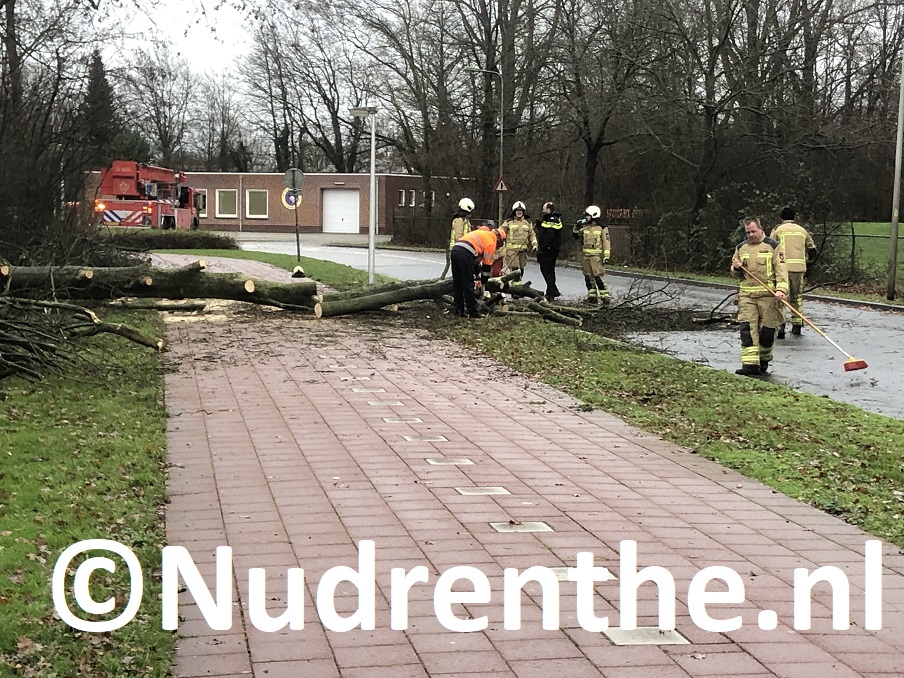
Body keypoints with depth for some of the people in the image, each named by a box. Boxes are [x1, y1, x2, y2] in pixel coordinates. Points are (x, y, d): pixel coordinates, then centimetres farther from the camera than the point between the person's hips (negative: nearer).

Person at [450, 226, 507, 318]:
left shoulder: (483, 234, 30)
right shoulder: (491, 242, 7)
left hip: (454, 249, 8)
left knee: (457, 283, 15)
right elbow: (487, 264, 9)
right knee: (468, 285, -1)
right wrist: (483, 284, 17)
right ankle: (473, 313, 4)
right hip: (465, 254, -8)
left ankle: (458, 311, 20)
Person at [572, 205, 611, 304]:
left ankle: (605, 296, -8)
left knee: (598, 277, -12)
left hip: (596, 256, -6)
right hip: (585, 256, 6)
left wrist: (606, 255, -12)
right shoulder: (584, 227, 11)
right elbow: (575, 236, 22)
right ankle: (592, 296, 17)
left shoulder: (602, 228, -4)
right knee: (588, 277, 9)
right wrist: (577, 227, 4)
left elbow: (606, 242, -5)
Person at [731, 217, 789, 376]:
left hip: (768, 294, -3)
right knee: (747, 328, -10)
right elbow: (736, 274, 22)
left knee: (767, 329, 2)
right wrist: (736, 268, -2)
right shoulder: (741, 248, 14)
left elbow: (781, 269, -7)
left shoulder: (773, 246, 1)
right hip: (746, 295, 3)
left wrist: (781, 288, -21)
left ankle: (764, 360, 22)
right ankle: (750, 363, -14)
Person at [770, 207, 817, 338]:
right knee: (797, 296, 13)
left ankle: (780, 325, -14)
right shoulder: (802, 230, 16)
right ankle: (797, 326, 14)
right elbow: (812, 248, 21)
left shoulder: (778, 230, 5)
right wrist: (806, 261, 33)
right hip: (799, 268, 3)